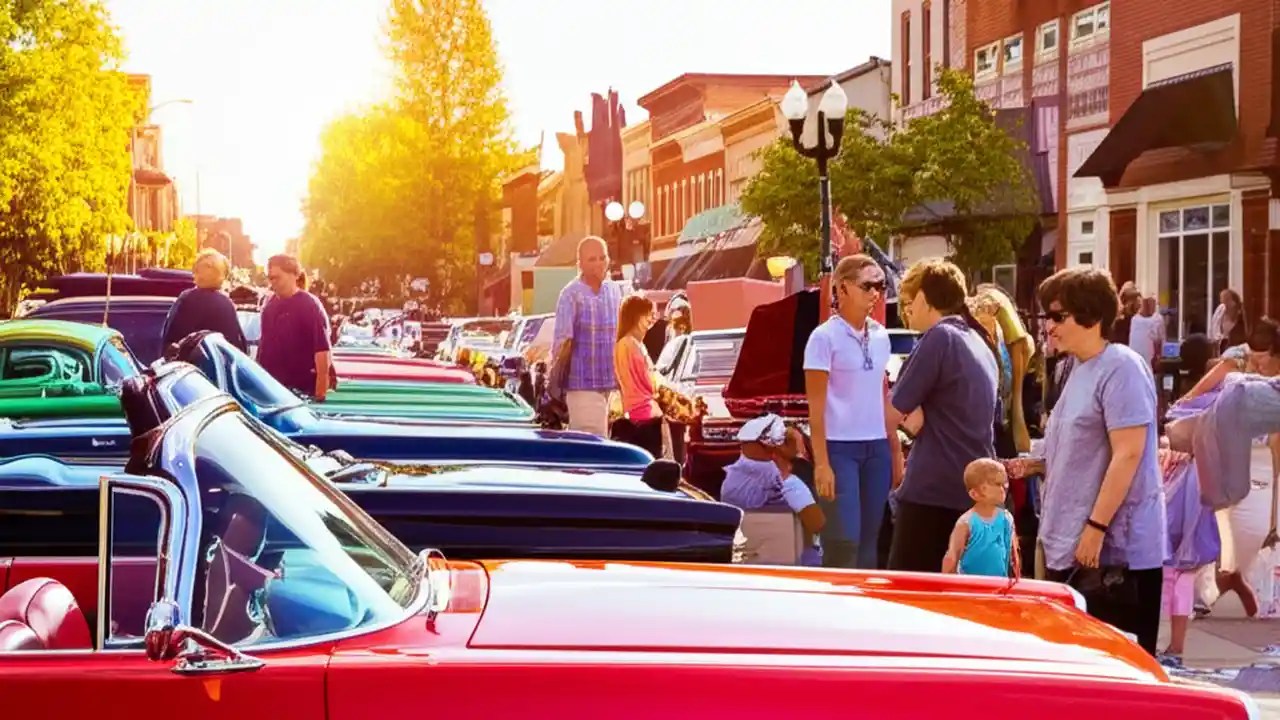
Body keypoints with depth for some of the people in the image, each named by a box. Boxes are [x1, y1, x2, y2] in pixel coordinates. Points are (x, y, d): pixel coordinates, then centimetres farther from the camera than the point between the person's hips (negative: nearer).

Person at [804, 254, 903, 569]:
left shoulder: (880, 336, 10)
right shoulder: (825, 337, -7)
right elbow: (816, 405, -9)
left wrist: (895, 451, 14)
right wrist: (821, 463, -13)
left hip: (877, 448, 6)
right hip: (840, 448, -6)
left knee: (869, 540, 8)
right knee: (846, 540, -10)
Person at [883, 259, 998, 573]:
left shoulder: (939, 337, -9)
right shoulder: (981, 345, 15)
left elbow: (893, 414, -8)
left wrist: (914, 415, 10)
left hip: (932, 489, -8)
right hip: (975, 489, 8)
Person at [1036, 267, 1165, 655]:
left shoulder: (1122, 368, -14)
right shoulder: (1080, 369, 15)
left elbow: (1129, 454, -20)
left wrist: (1096, 527, -21)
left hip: (1114, 550, -9)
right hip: (1071, 548, 9)